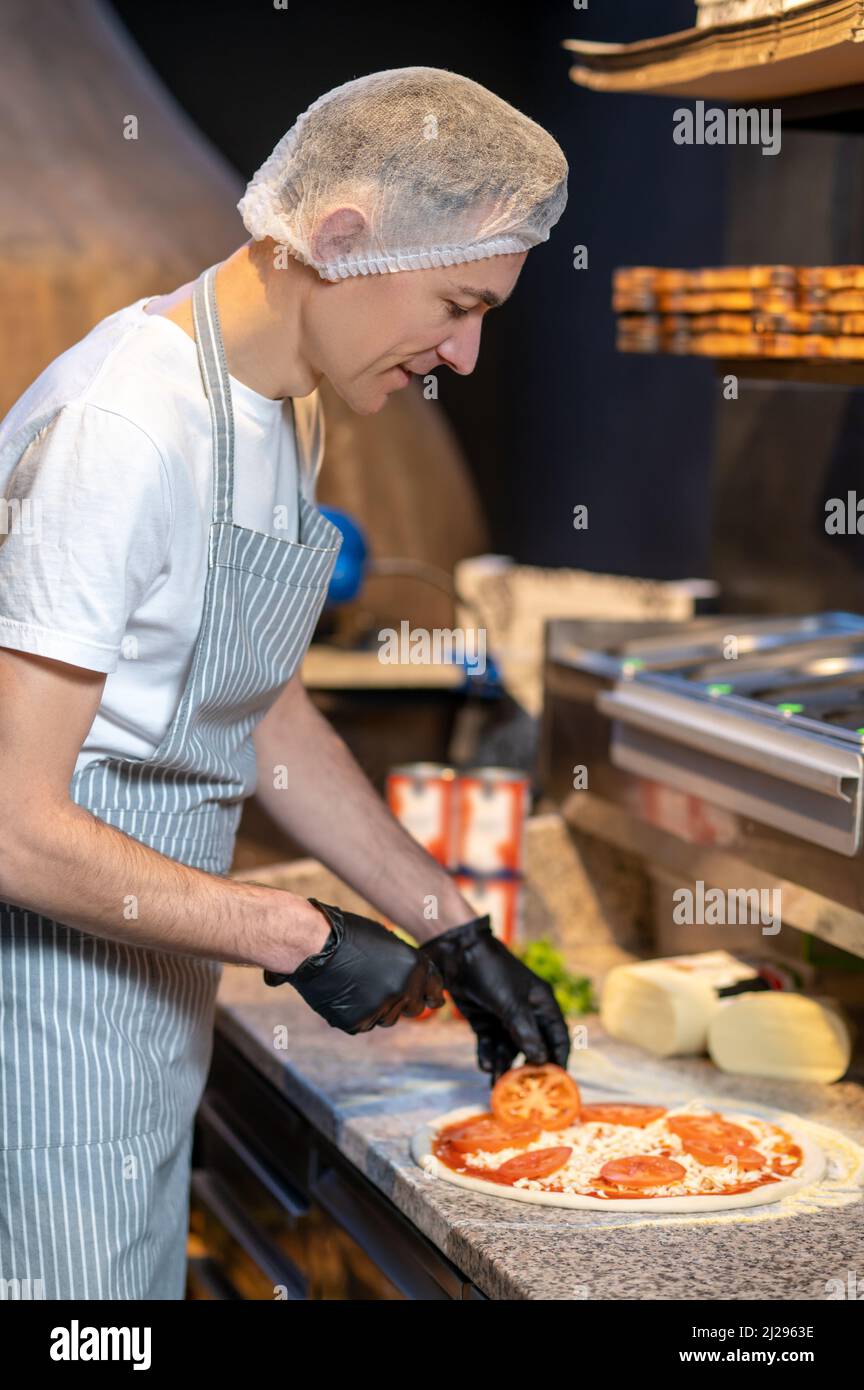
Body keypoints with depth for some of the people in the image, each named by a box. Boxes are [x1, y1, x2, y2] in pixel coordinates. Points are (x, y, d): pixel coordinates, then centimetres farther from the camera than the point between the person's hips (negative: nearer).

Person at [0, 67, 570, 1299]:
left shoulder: (283, 413, 6)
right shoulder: (124, 424, -24)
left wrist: (454, 932, 13)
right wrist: (299, 939, -19)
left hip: (153, 956, 9)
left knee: (146, 1277, 18)